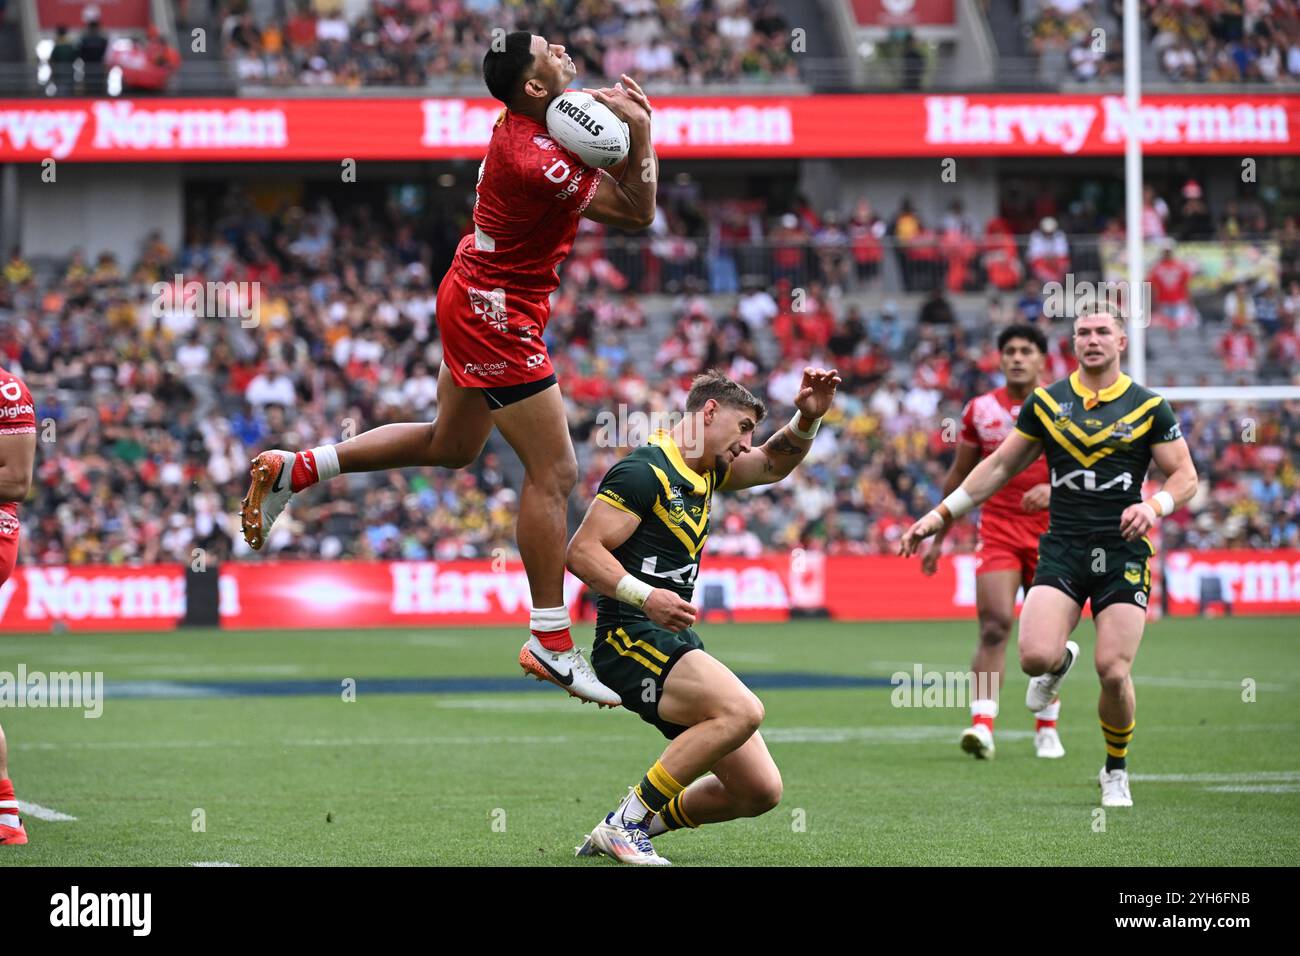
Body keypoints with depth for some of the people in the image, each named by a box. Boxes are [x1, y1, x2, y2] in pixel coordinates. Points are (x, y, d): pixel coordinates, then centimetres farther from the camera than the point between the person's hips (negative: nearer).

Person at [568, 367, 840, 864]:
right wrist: (644, 596, -29)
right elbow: (582, 551, -16)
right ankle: (623, 824, -22)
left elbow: (773, 465, 26)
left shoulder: (704, 471, 16)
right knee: (742, 709, -31)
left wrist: (808, 417, 6)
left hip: (676, 645, 9)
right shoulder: (644, 472, -10)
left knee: (761, 790, 1)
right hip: (631, 640, -9)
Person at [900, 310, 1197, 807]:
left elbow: (1185, 475, 5)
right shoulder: (1046, 402, 8)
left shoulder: (1149, 407, 3)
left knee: (1114, 672, -11)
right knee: (1036, 656, -21)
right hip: (1062, 548, 1)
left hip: (1123, 554, -1)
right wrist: (940, 515, 12)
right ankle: (1061, 662, 20)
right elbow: (1000, 466, 15)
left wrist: (1154, 505, -17)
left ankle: (1116, 772, 16)